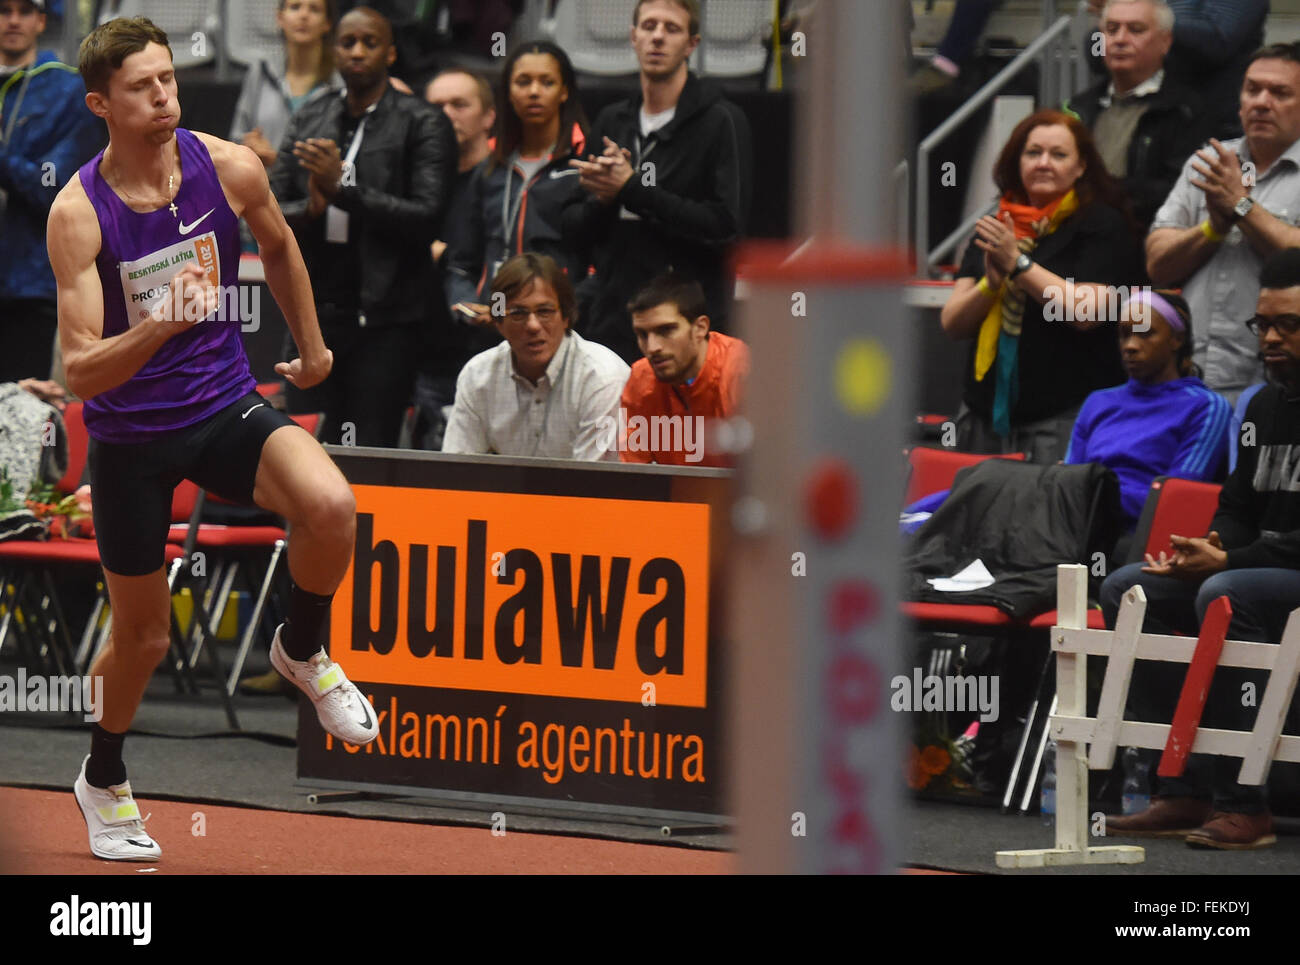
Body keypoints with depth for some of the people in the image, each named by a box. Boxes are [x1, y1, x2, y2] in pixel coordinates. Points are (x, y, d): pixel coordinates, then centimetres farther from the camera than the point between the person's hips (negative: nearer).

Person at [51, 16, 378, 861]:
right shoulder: (78, 213, -19)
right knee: (145, 637, 11)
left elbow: (279, 247, 14)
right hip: (130, 434, -2)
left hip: (226, 405, 2)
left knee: (330, 505, -29)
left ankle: (304, 651, 2)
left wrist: (311, 344, 26)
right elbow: (81, 371, -23)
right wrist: (157, 327, -41)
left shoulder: (231, 168, -11)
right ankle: (103, 777, 41)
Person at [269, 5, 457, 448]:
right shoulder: (309, 121, 14)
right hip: (315, 315, 5)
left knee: (370, 453, -9)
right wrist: (309, 210, -10)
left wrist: (342, 189, -16)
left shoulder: (423, 125, -2)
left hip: (386, 321, -5)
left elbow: (426, 218, -12)